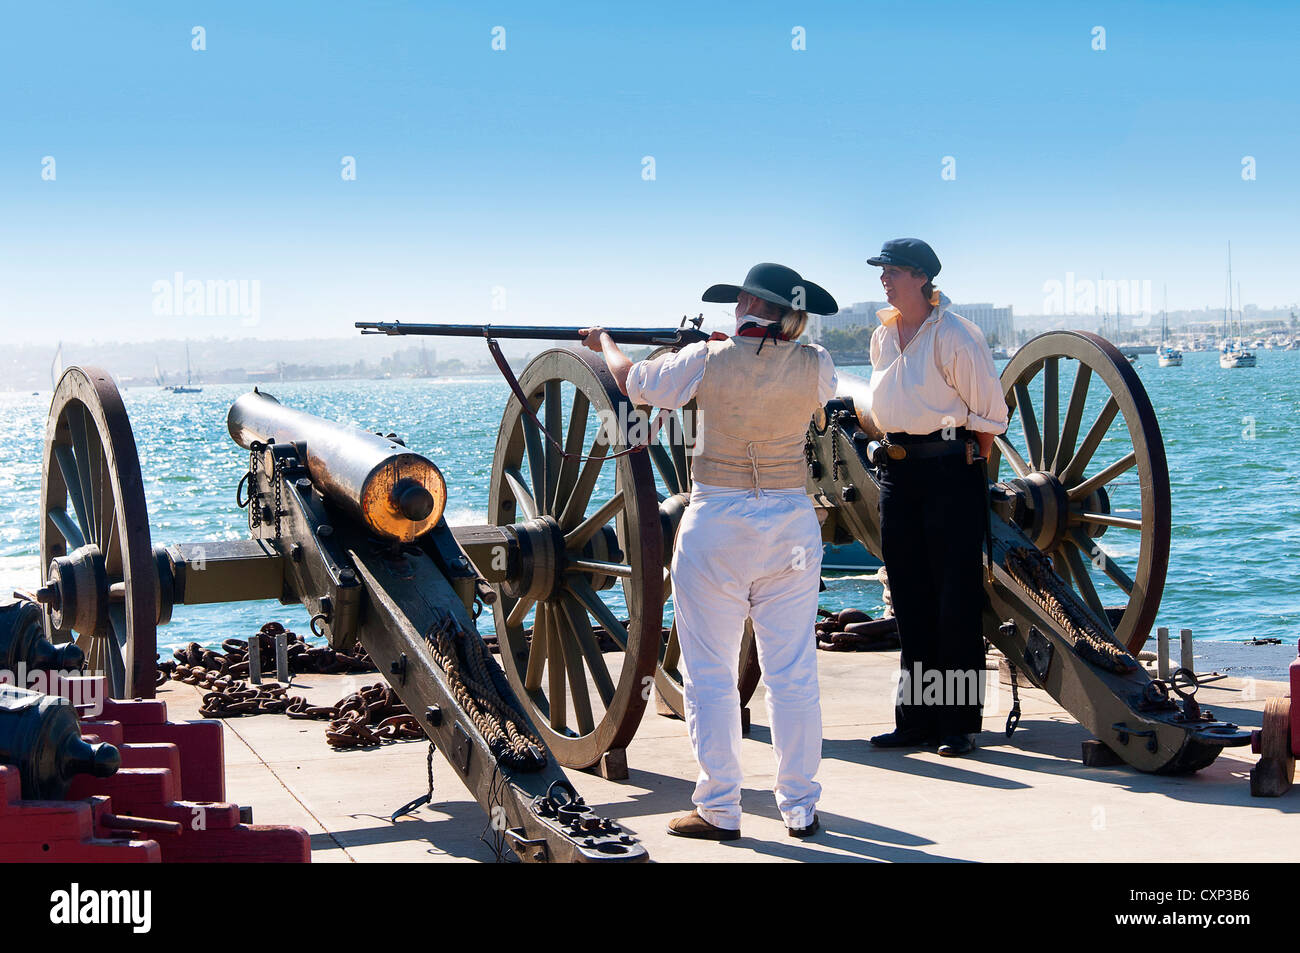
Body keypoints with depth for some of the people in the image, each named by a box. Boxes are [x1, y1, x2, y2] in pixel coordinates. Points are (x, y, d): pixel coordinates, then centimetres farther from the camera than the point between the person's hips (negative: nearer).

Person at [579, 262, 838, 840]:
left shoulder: (706, 361, -10)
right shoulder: (814, 365, -3)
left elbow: (632, 382, 6)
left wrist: (604, 341, 28)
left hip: (716, 526, -3)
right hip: (791, 524, 3)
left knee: (710, 675, 6)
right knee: (794, 673, 8)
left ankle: (719, 811, 8)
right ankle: (800, 808, 13)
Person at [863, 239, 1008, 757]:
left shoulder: (955, 335, -10)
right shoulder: (882, 336, 11)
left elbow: (990, 411, -5)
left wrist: (972, 463, 0)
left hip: (951, 467, -7)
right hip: (898, 470, 7)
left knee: (956, 597, -3)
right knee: (909, 596, 9)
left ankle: (958, 724, 3)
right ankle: (915, 718, 16)